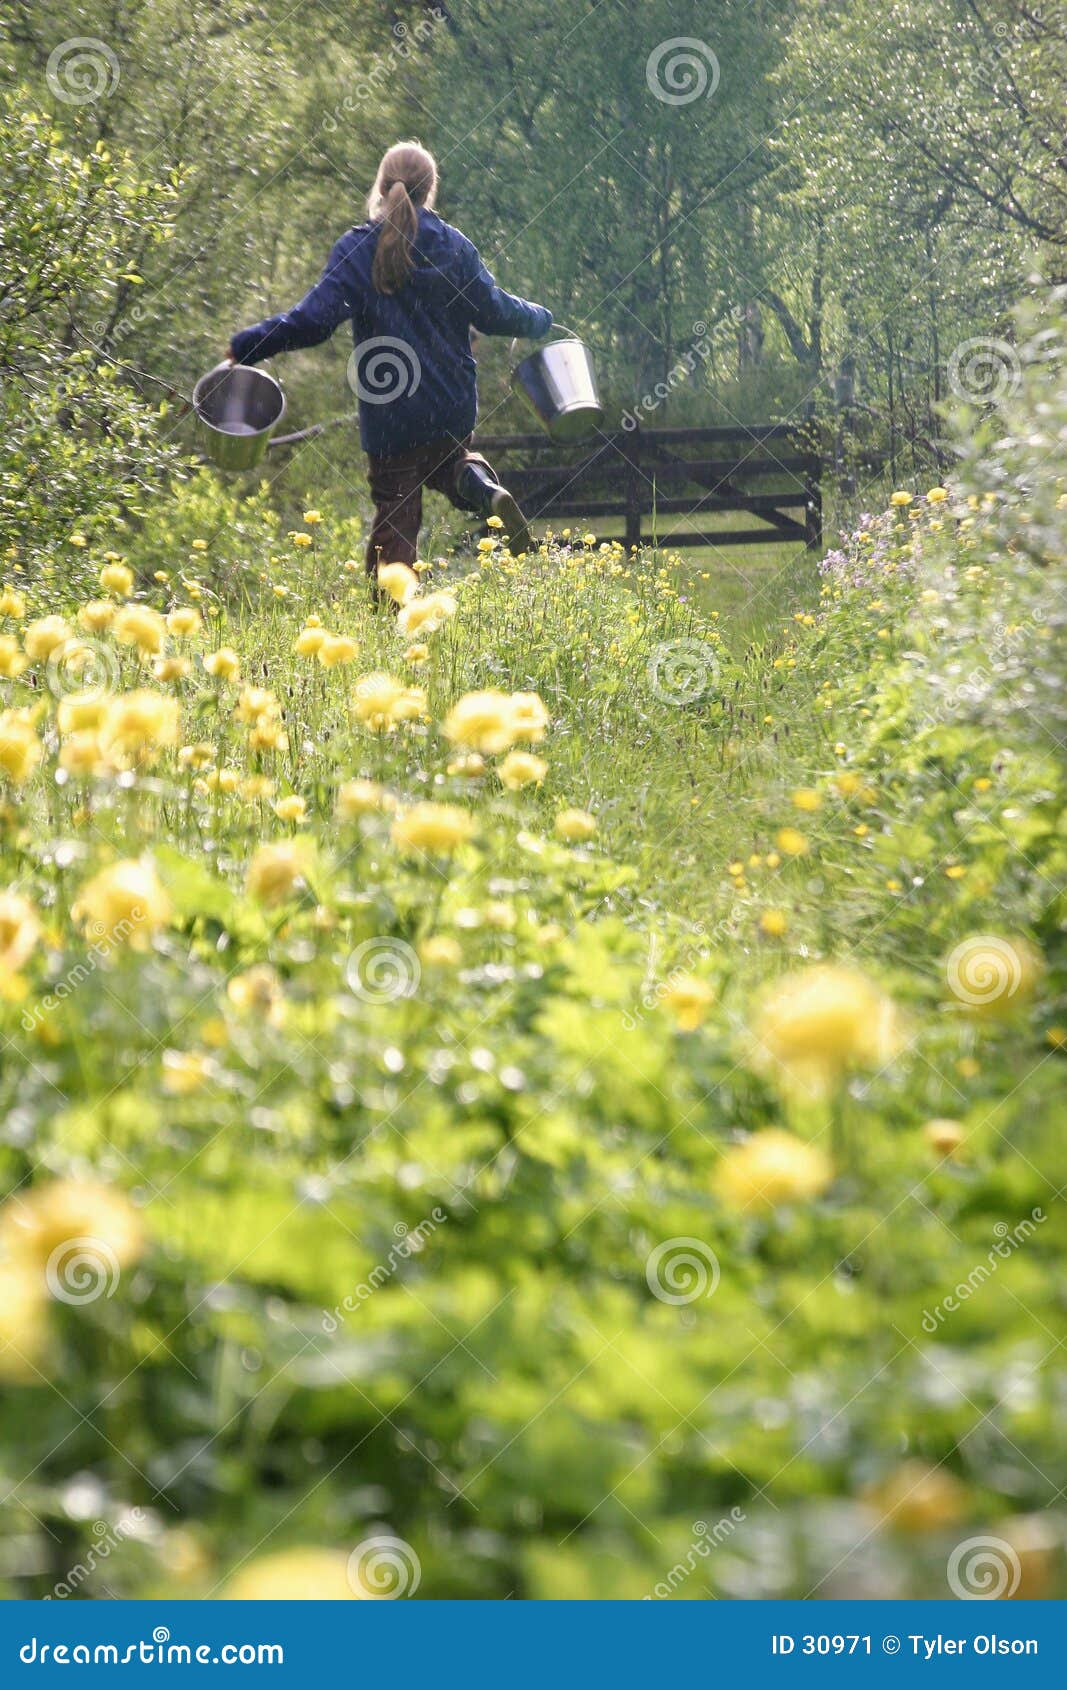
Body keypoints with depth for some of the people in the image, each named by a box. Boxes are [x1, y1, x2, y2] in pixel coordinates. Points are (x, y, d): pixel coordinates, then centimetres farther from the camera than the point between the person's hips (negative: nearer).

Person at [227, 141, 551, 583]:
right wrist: (539, 319, 22)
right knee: (447, 462, 30)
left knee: (396, 514, 6)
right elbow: (493, 312, 1)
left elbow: (314, 319, -17)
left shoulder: (356, 249, -10)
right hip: (453, 406, 3)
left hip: (390, 413, -3)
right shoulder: (454, 245, -2)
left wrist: (246, 345, -8)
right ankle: (485, 489, -4)